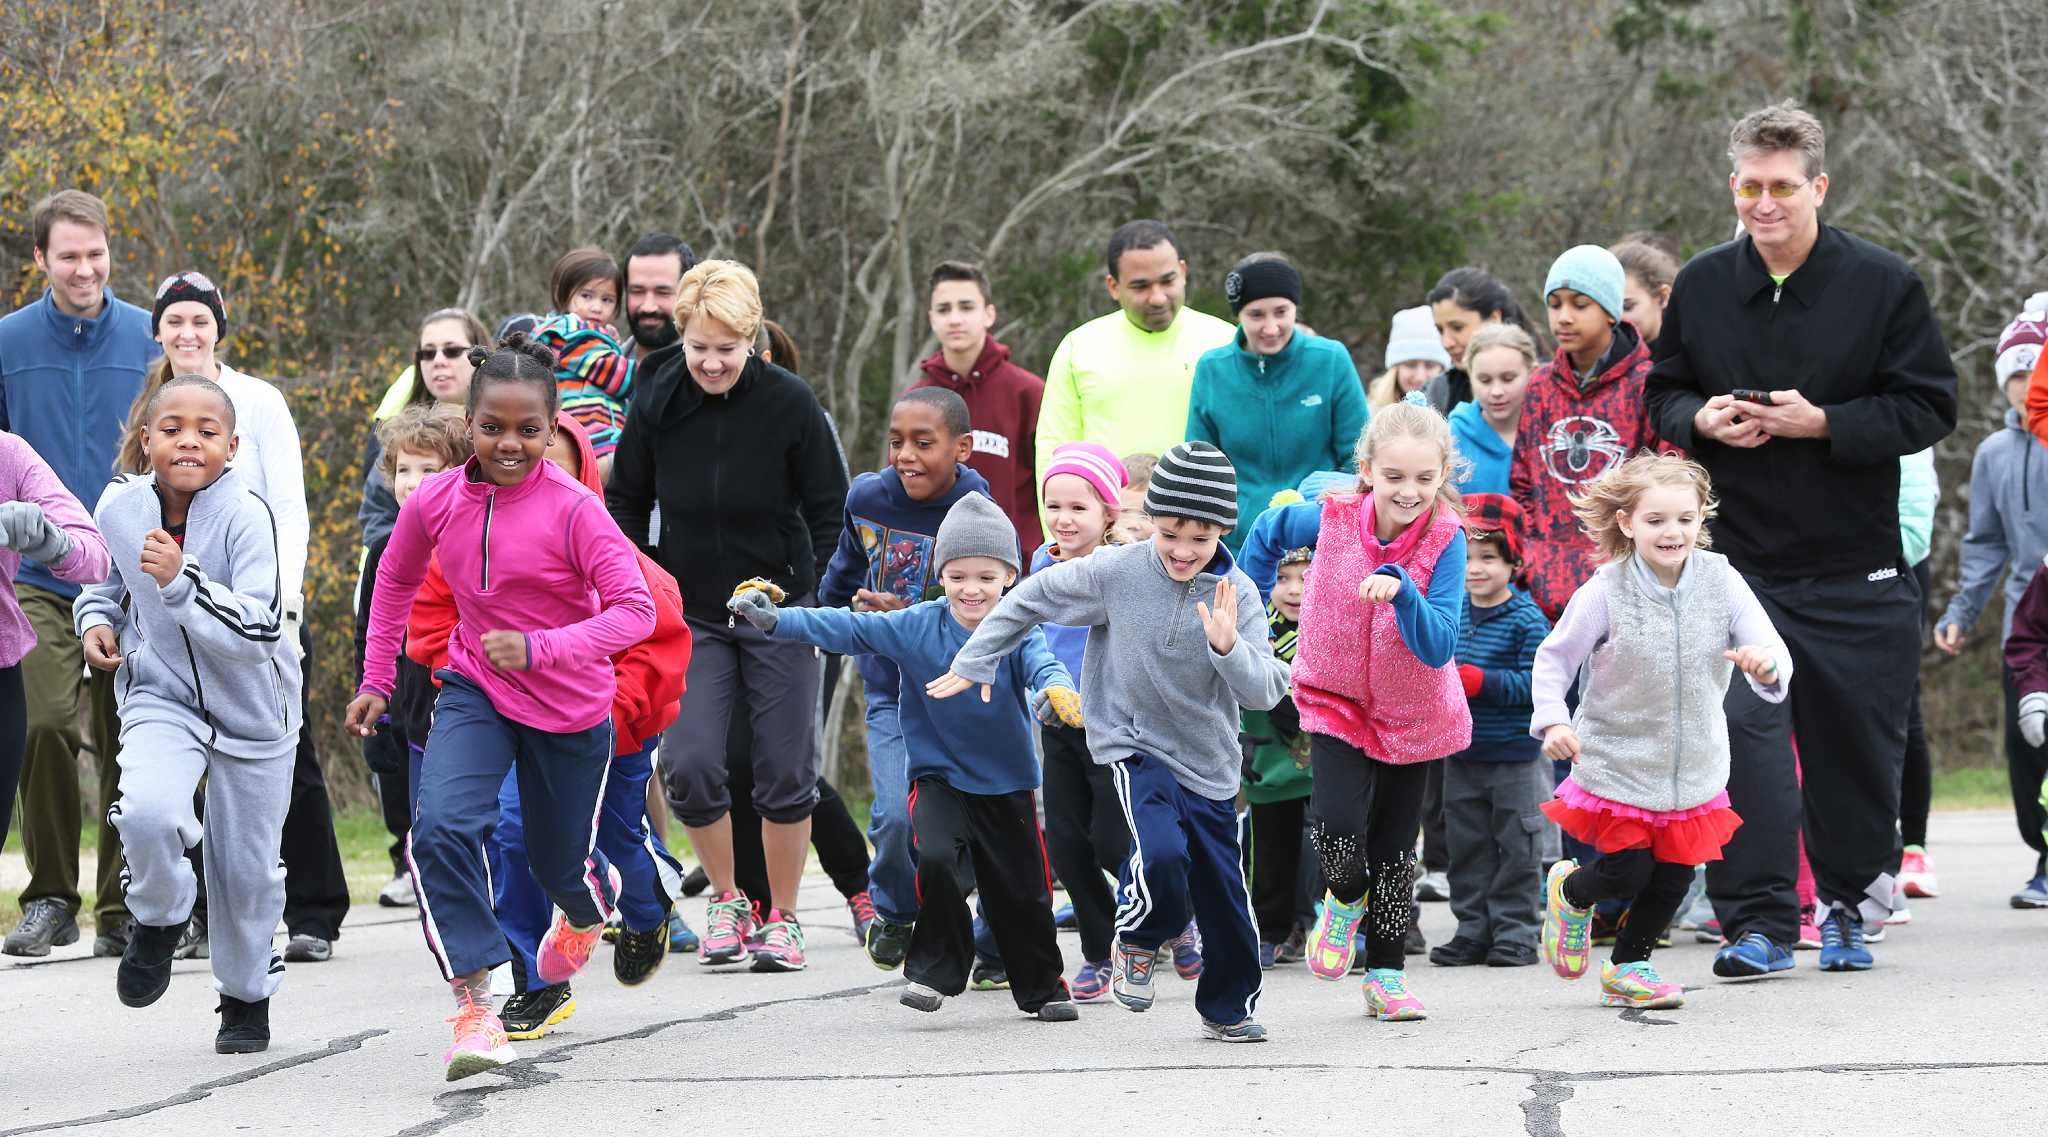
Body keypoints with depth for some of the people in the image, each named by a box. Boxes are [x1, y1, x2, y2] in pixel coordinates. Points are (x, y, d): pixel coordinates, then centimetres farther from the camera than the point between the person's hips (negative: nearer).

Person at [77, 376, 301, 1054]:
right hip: (161, 696, 2)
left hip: (252, 707, -2)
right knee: (147, 813, -28)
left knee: (246, 866, 9)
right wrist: (96, 618, -4)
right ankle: (159, 921, 4)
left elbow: (258, 627, -32)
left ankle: (247, 998, 35)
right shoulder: (120, 506, -9)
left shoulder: (244, 516, -23)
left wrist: (179, 582, -42)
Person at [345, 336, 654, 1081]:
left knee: (561, 861, 16)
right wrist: (376, 680, 13)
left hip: (571, 705, -2)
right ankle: (475, 1006, -19)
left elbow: (635, 608, -27)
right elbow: (397, 579, 12)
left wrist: (541, 648, -38)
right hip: (476, 692, 2)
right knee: (440, 829, -24)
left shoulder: (572, 509, -22)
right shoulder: (437, 501, -9)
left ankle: (591, 901, 57)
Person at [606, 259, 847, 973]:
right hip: (691, 614, 1)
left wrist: (800, 590, -9)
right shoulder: (656, 404, -9)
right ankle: (726, 902, 9)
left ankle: (782, 917, 18)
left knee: (785, 772, 2)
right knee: (688, 766, -12)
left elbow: (829, 510, -2)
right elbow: (624, 505, 6)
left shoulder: (789, 403, -13)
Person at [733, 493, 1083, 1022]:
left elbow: (1040, 661, -31)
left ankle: (1042, 988, 31)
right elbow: (847, 629, -14)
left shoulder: (1018, 631, -11)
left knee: (1023, 892, 8)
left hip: (1008, 784, 1)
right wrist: (775, 620, -25)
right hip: (939, 776, -1)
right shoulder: (916, 627, -9)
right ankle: (936, 968, -7)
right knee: (938, 860, -26)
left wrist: (1056, 690, -55)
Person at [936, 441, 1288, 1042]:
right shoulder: (1115, 573, -11)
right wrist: (975, 662, 9)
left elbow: (1265, 692, -15)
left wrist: (1229, 647, -34)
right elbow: (1031, 598, 3)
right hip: (1133, 745, -3)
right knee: (1161, 853, -27)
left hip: (1208, 764, 3)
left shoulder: (1238, 595, -9)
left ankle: (1228, 1008, 30)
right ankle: (1138, 939, 4)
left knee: (1225, 895, 7)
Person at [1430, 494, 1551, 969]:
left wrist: (1481, 681, -24)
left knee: (1517, 847, 2)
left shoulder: (1527, 620, -11)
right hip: (1462, 755, 5)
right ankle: (1474, 930, 18)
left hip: (1516, 756, -5)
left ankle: (1515, 932, 9)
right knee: (1467, 845, 10)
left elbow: (1534, 682, -16)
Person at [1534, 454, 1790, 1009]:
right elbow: (1553, 659, -4)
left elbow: (1775, 655, -14)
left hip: (1694, 766, 3)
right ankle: (1569, 892, 31)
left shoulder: (1720, 580, -11)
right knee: (1626, 872, -5)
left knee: (1674, 876, 9)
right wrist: (1553, 721, -18)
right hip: (1617, 762, -3)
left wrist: (1764, 664, -37)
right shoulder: (1605, 592, -16)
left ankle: (1628, 967, 34)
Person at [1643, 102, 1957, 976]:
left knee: (1855, 743, 8)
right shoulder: (1702, 286, 3)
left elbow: (1929, 407, -6)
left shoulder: (1883, 283, -5)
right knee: (1743, 733, -12)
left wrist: (1820, 423, -19)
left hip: (1855, 566, -1)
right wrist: (1702, 419, -9)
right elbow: (1664, 393, 14)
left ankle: (1849, 906, 28)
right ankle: (1757, 922, -10)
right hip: (1738, 556, 1)